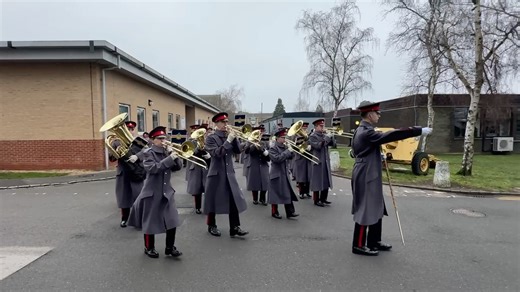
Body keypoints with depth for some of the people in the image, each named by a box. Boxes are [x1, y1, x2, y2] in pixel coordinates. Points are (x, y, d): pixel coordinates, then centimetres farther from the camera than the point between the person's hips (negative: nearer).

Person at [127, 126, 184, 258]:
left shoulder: (167, 152, 9)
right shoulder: (149, 153, -8)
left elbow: (178, 167, 2)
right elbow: (153, 168, -24)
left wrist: (173, 154, -11)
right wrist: (170, 158, -28)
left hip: (167, 192, 5)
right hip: (152, 193, -5)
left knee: (172, 220, 2)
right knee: (150, 221, 7)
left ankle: (170, 247, 15)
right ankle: (149, 248, 24)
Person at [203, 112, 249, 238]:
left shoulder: (229, 136, 10)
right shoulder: (211, 138, -7)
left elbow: (238, 150, 3)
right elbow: (216, 153, -21)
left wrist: (234, 138, -9)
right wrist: (228, 141, -23)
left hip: (230, 174, 5)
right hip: (216, 174, -5)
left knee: (235, 200, 0)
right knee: (213, 200, 6)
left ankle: (235, 227, 5)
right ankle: (212, 226, 23)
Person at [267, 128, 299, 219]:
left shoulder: (285, 147, 10)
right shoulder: (273, 149, -12)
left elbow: (290, 157, 14)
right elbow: (277, 158, -26)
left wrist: (291, 151, -5)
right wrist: (287, 151, -23)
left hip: (285, 174, 7)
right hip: (276, 174, -7)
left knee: (288, 193, 4)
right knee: (276, 194, 3)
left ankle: (290, 212, 9)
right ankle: (274, 212, 16)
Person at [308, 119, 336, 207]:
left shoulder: (325, 134, 14)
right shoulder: (312, 136, -8)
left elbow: (333, 144, 7)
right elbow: (318, 146, -23)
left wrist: (331, 136, -8)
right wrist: (327, 138, -19)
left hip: (326, 161, 7)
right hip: (317, 161, -7)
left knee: (326, 181, 11)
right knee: (318, 181, -2)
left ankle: (323, 199, 22)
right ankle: (316, 200, 7)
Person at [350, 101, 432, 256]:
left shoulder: (362, 130, 13)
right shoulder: (366, 132, -20)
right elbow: (389, 135, -30)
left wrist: (378, 156, 11)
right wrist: (419, 130, -28)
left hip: (369, 177, 10)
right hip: (365, 178, -10)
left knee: (376, 210, 16)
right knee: (365, 211, -1)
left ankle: (374, 242, 28)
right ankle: (358, 245, 11)